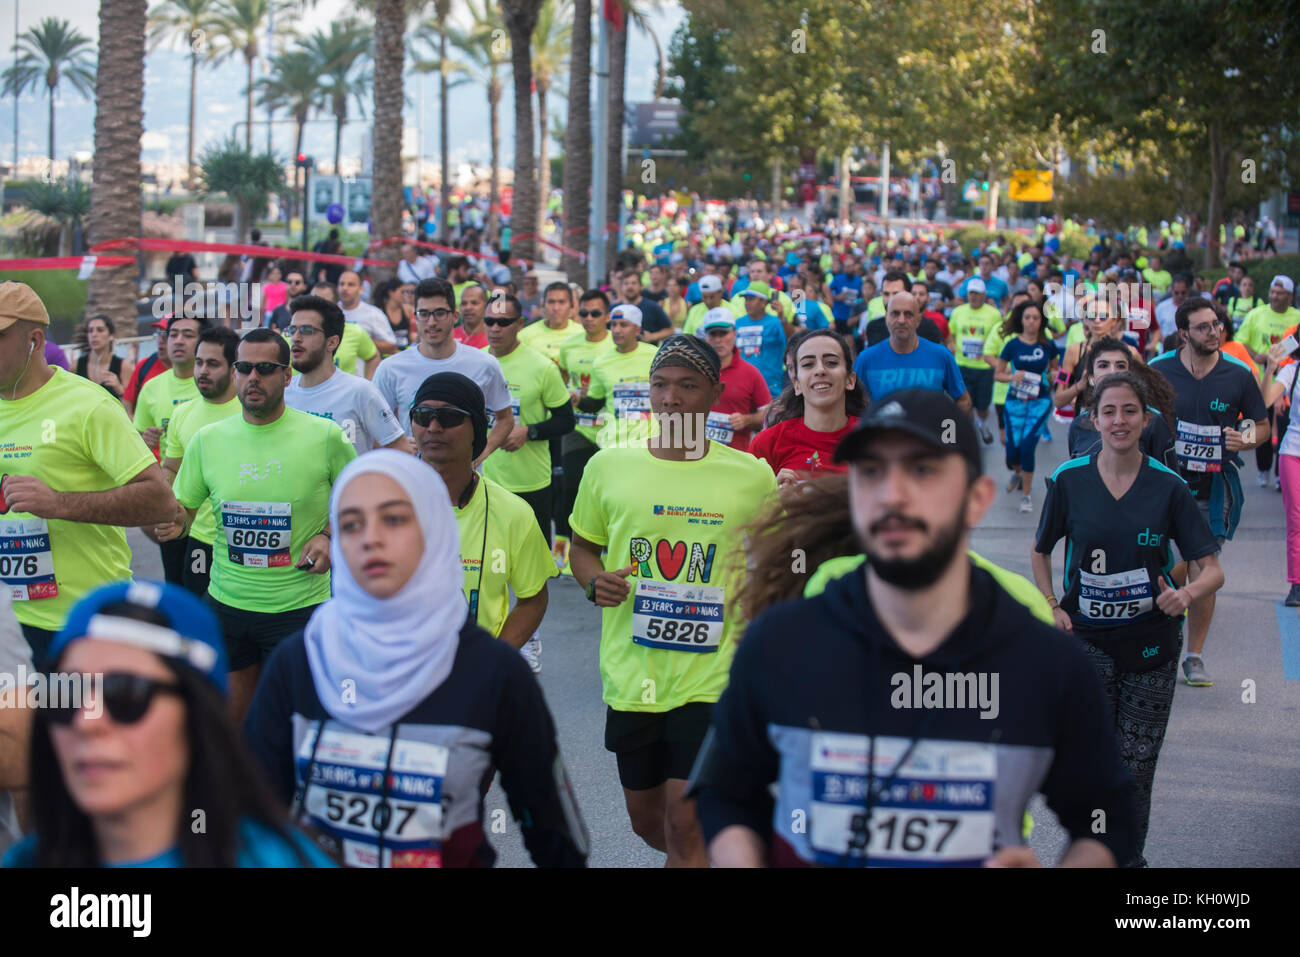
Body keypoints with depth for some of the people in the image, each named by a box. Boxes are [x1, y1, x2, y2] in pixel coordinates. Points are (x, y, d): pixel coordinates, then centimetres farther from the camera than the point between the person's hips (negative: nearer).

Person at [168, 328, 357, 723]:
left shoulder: (324, 436, -7)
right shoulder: (206, 440, 1)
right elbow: (182, 511, 9)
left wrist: (331, 536, -9)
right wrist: (172, 522, -14)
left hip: (299, 605, -3)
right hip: (226, 602, 3)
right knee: (231, 724, 12)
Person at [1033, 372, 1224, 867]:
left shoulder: (1168, 487, -5)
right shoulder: (1069, 480, -3)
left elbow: (1213, 569, -5)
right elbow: (1041, 550, 12)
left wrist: (1187, 594, -26)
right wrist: (1051, 607, 0)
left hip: (1151, 641, 0)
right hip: (1086, 639, 0)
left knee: (1136, 768, 5)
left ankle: (1130, 856, 25)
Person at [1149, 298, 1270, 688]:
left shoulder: (1239, 375, 0)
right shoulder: (1159, 371, -1)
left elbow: (1262, 425, 10)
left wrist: (1244, 440, -10)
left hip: (1214, 487, 1)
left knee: (1202, 574, -1)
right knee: (1173, 568, -9)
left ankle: (1194, 656, 14)